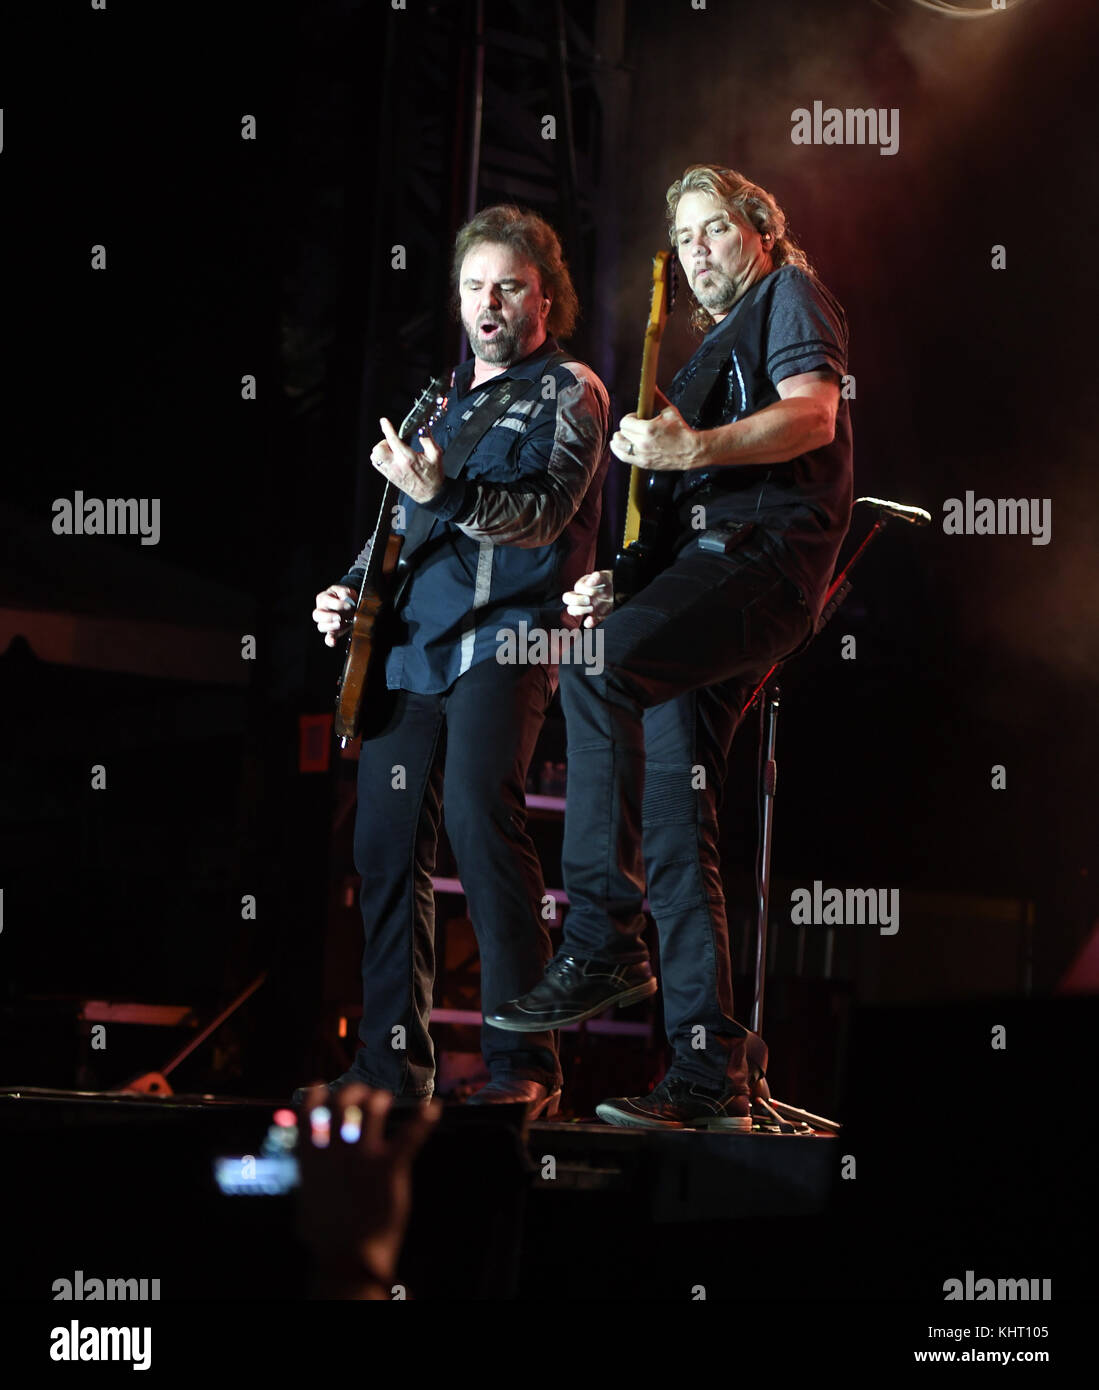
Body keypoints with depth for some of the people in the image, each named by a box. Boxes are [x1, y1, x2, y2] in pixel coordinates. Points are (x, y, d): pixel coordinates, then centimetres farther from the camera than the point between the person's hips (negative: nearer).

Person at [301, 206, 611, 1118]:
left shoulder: (568, 392, 3)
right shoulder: (444, 399, 24)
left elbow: (546, 509, -14)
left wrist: (446, 494, -30)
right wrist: (354, 589, 12)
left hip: (503, 634, -7)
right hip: (411, 641, 7)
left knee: (481, 820, -21)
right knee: (386, 844, 2)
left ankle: (523, 1065, -19)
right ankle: (393, 1061, 10)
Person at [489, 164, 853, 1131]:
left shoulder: (791, 296, 10)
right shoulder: (707, 353, 34)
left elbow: (811, 414, -10)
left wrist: (692, 449, -25)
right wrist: (620, 585, 16)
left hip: (765, 552, -9)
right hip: (707, 570, 9)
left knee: (595, 672, -32)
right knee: (674, 833, -1)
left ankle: (603, 938, -28)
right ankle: (711, 1076, -2)